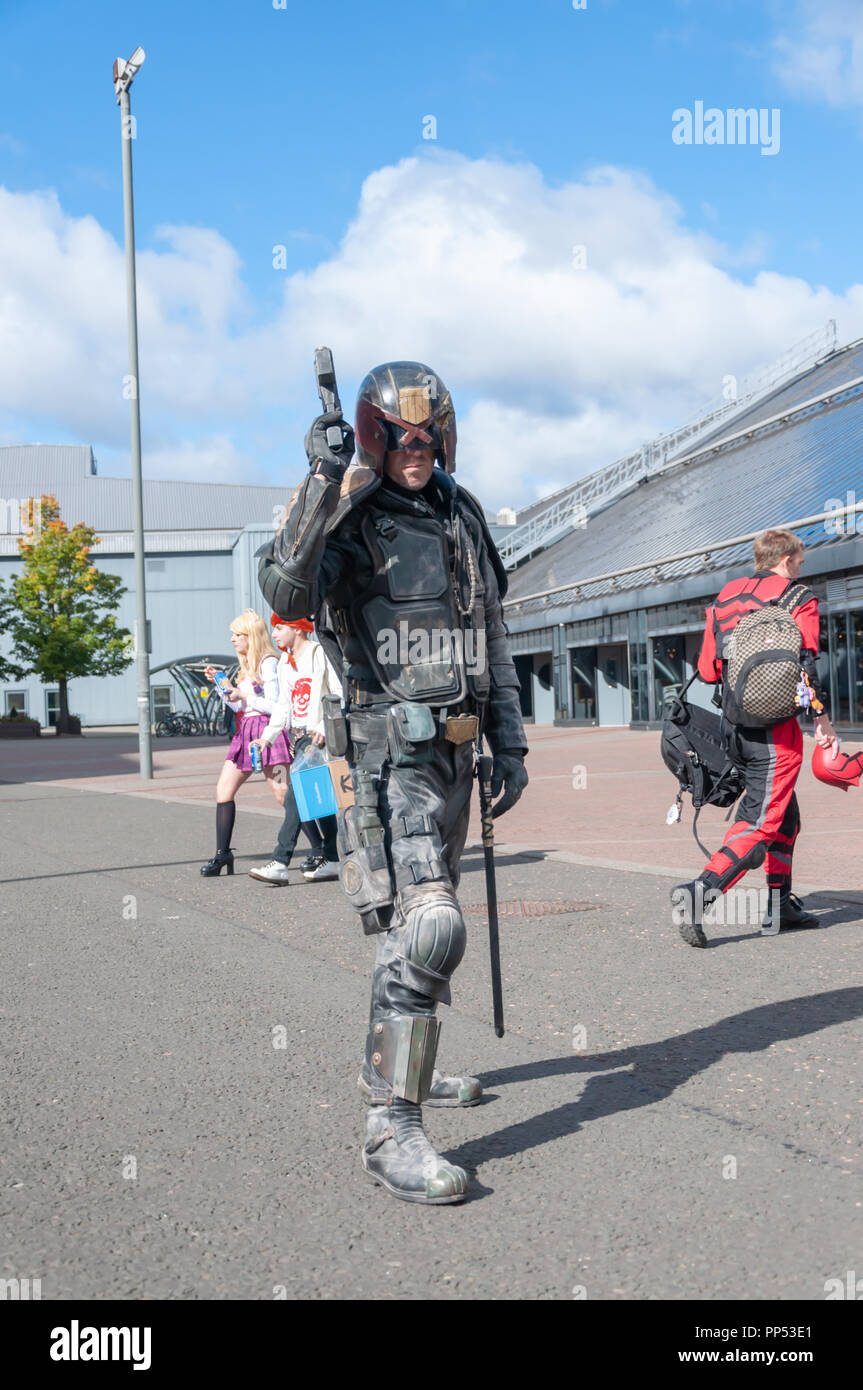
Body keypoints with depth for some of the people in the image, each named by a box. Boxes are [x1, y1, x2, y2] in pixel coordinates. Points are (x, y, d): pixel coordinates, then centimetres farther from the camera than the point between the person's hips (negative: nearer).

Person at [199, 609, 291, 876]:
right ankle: (223, 854, 10)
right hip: (245, 731, 9)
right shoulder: (246, 666, 19)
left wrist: (244, 696, -14)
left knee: (285, 795, -10)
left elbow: (275, 706, -15)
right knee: (223, 789, 4)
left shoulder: (269, 663, -9)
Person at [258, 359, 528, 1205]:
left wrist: (509, 743, 14)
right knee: (424, 927, -18)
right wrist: (322, 484, -32)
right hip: (390, 750, -8)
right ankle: (391, 1128, -14)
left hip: (454, 747, 8)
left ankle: (394, 1065, 35)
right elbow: (287, 595, -27)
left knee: (422, 912, 18)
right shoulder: (348, 519, -7)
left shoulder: (463, 518, 14)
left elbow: (492, 642, 18)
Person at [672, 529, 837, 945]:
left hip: (733, 726, 7)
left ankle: (780, 904, 24)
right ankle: (702, 889, -27)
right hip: (775, 729, -7)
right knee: (761, 821, -9)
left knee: (784, 814, 21)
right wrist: (822, 718, -5)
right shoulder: (800, 598, 0)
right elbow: (806, 663, -11)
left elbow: (707, 669, 12)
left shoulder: (726, 596, 15)